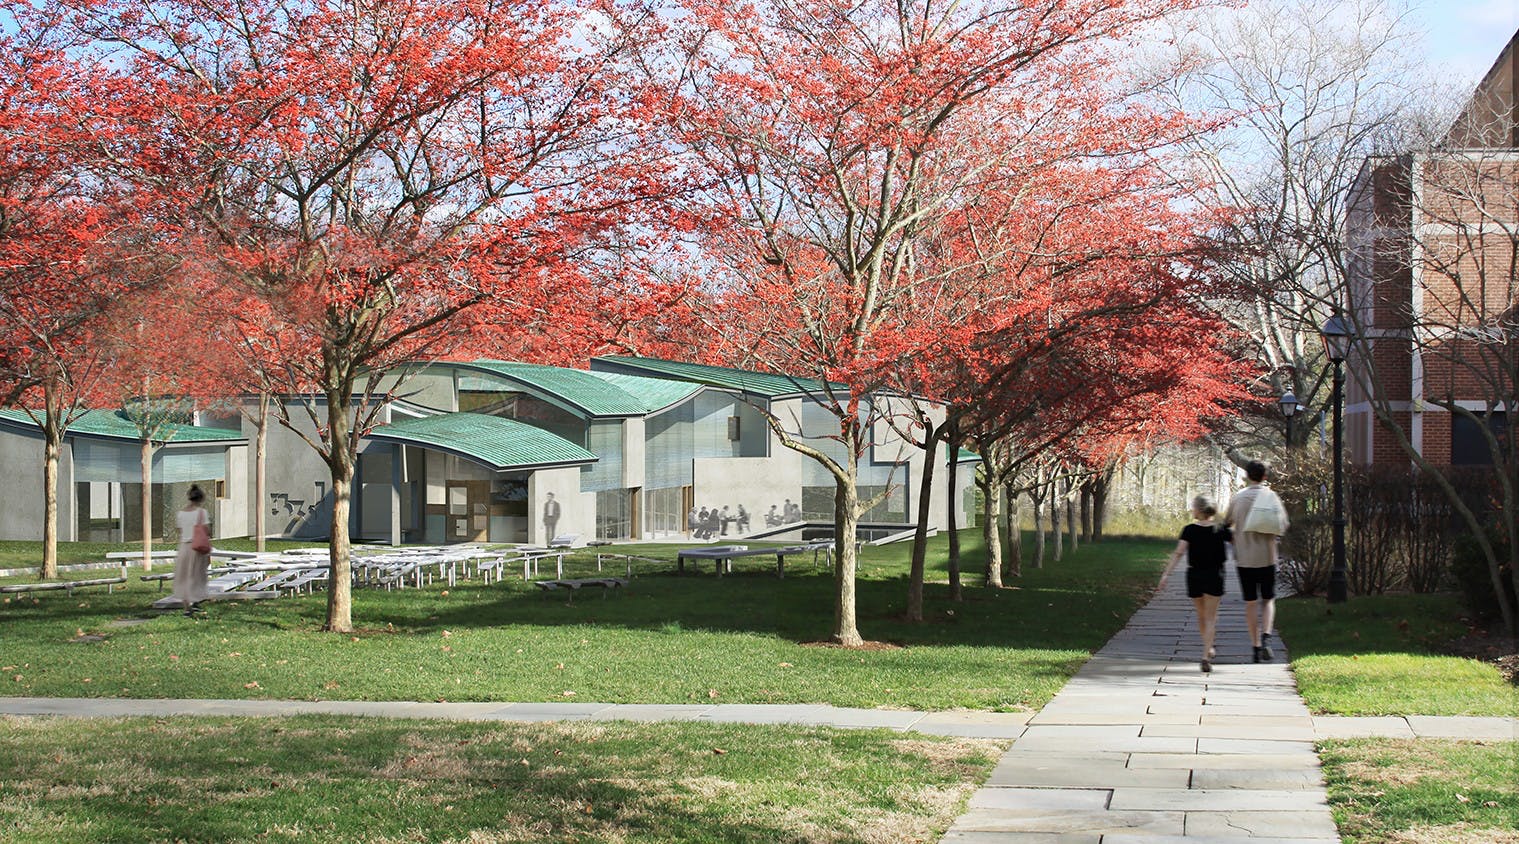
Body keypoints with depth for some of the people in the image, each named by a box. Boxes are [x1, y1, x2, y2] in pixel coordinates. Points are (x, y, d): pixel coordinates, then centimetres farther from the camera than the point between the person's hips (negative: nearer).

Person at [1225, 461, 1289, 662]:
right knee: (1268, 600, 10)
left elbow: (1226, 523, 9)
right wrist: (1270, 533, 11)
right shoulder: (1271, 496, -4)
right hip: (1266, 557, -1)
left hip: (1243, 557, 1)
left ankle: (1255, 646, 7)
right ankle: (1265, 635, -13)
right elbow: (1282, 526, -7)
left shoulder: (1237, 498, 0)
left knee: (1250, 603, 7)